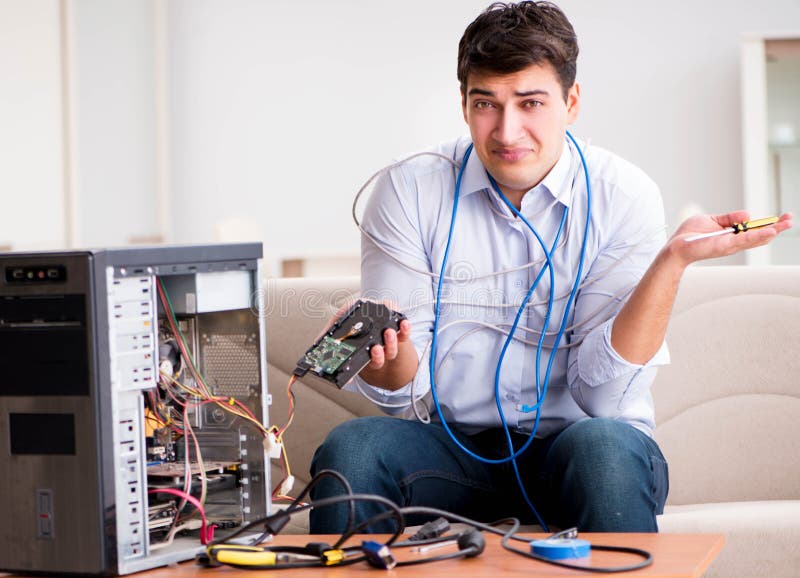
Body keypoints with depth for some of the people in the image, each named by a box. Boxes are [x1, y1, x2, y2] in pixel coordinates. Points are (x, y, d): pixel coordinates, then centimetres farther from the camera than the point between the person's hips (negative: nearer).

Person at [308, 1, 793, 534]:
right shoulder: (409, 191, -2)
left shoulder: (623, 196, -6)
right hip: (461, 446, 1)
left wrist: (672, 259, -24)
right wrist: (386, 353, -27)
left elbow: (602, 392, -14)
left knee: (603, 448, -35)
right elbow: (399, 389, -3)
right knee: (350, 448, -29)